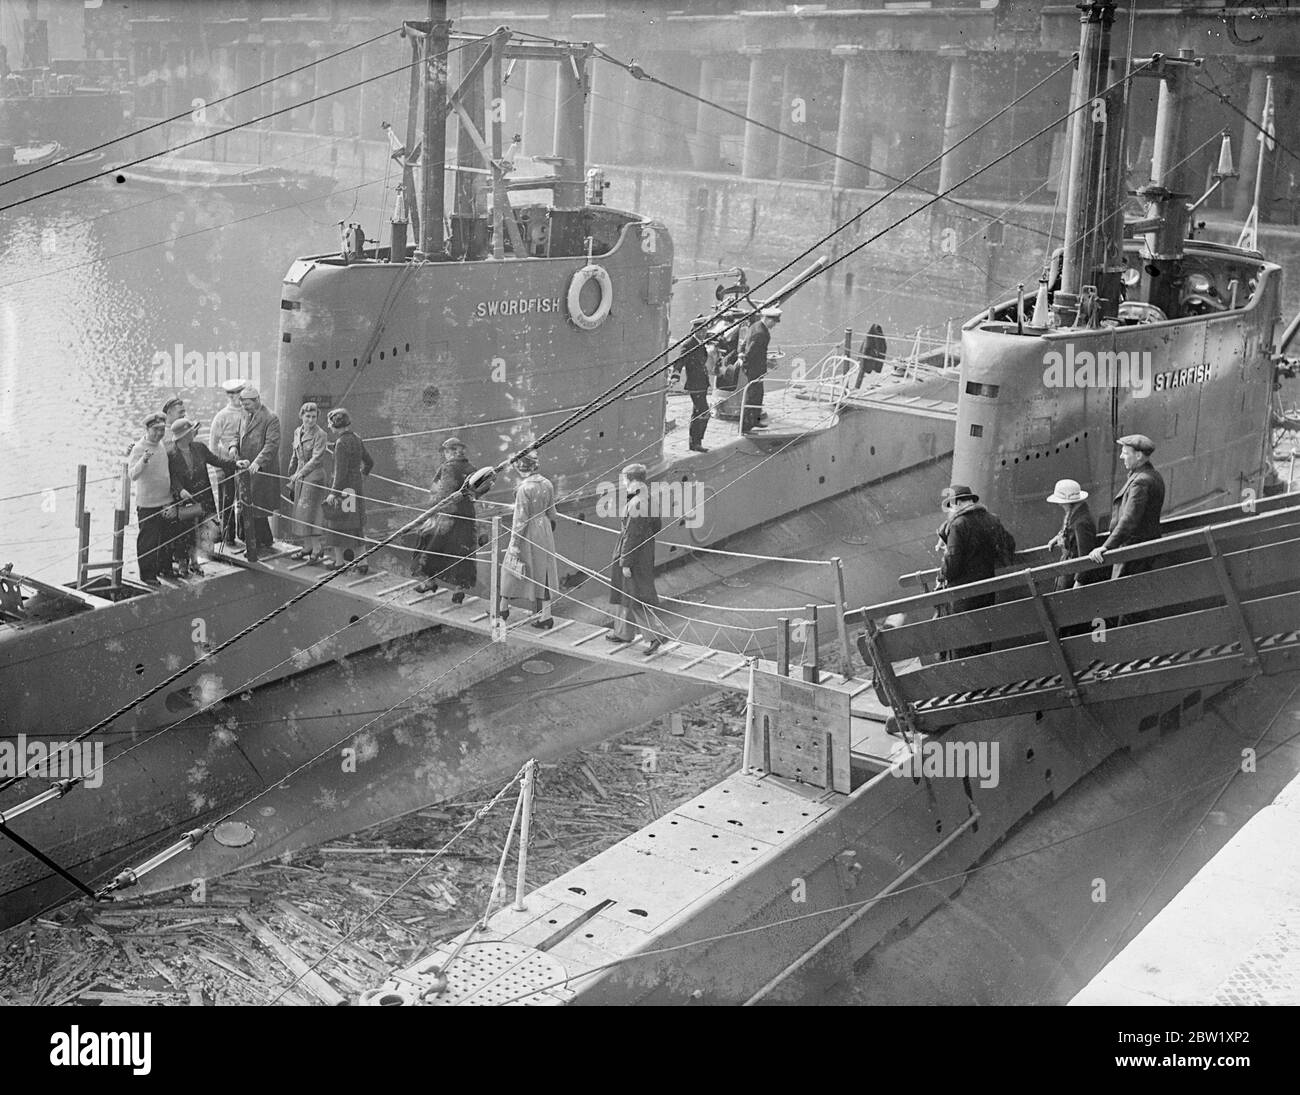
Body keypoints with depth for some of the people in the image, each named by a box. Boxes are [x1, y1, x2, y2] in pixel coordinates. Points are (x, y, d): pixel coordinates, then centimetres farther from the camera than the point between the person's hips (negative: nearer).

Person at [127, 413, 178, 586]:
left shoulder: (162, 445, 8)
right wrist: (143, 460, -38)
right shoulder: (139, 448, -13)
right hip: (147, 504, -7)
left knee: (167, 538, 16)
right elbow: (132, 475, -24)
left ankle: (165, 567, 31)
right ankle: (147, 573, 9)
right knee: (147, 541, 0)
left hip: (166, 501, 7)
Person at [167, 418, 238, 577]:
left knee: (197, 531, 10)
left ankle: (194, 561, 25)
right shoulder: (171, 455, -16)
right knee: (182, 532, 4)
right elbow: (173, 478, -21)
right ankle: (182, 563, 21)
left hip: (201, 498, 4)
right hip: (182, 500, -4)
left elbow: (216, 460, 6)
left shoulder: (199, 448, -2)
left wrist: (235, 464, -4)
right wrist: (181, 490, -38)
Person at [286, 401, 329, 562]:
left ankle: (317, 549, -6)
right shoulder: (297, 432, 10)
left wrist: (301, 473, -29)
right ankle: (307, 547, 17)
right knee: (300, 513, 8)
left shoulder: (320, 435, -11)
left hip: (314, 476, -7)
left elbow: (317, 458, -21)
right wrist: (292, 478, 20)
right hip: (300, 476, 7)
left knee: (308, 512, -11)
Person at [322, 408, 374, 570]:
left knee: (338, 523, 5)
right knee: (356, 524, 13)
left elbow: (341, 471, -22)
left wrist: (333, 492, -19)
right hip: (358, 486, 8)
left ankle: (339, 561, 14)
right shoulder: (356, 439, 6)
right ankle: (362, 562, 14)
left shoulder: (342, 443, -19)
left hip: (344, 487, -8)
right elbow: (369, 462, 16)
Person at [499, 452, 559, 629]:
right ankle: (545, 616, 14)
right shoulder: (547, 484, -2)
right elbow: (551, 513, 8)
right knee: (542, 572, 12)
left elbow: (520, 518, -19)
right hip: (544, 529, 6)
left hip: (527, 532, -6)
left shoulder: (524, 488, -21)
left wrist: (514, 543, -13)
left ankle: (503, 609, 28)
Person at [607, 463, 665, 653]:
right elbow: (657, 526, 14)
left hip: (635, 553, -10)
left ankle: (655, 636, -2)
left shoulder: (635, 504, -24)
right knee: (628, 594, 21)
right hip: (646, 551, 10)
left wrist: (626, 564, -18)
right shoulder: (648, 500, 4)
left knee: (636, 598, -1)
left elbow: (631, 536, -23)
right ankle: (624, 632, 32)